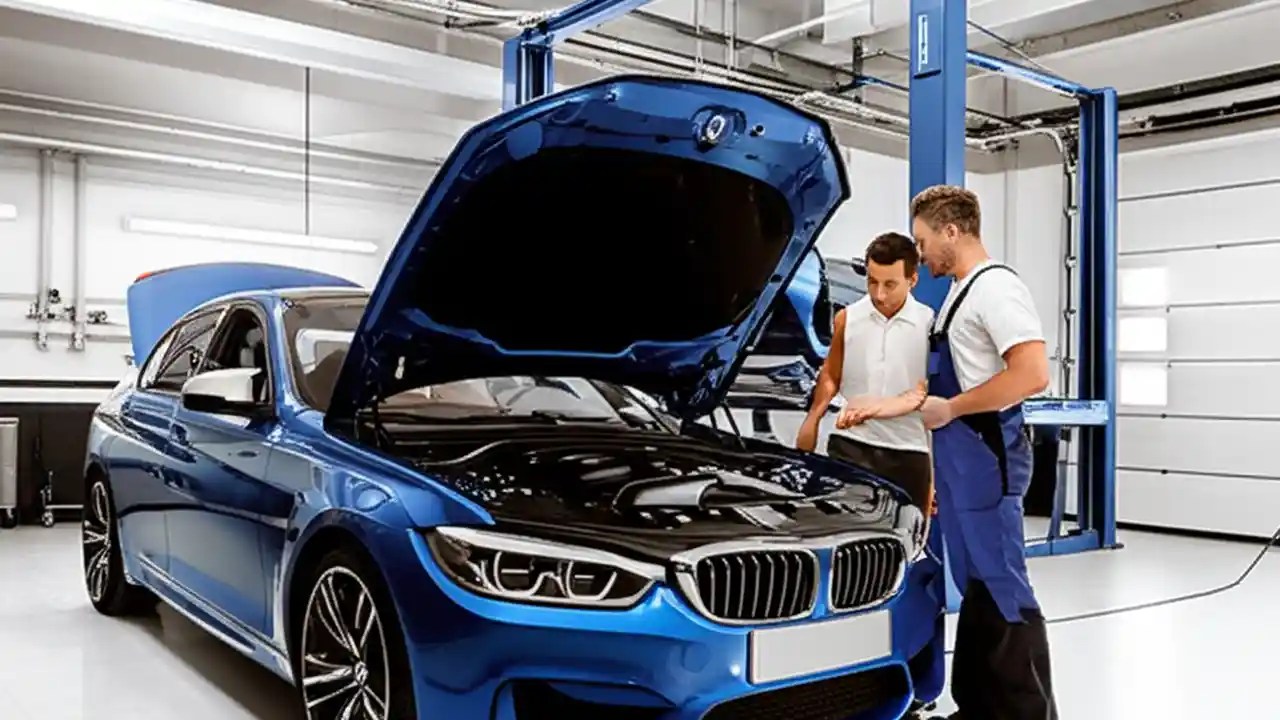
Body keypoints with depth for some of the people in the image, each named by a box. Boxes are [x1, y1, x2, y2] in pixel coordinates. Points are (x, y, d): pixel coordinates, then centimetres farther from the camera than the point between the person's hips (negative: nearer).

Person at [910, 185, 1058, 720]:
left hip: (986, 455, -10)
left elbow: (1032, 375, -24)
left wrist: (949, 408, -17)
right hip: (962, 456, 10)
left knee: (1001, 589, -6)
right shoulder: (961, 293, 18)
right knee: (977, 590, 15)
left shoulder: (995, 287, -13)